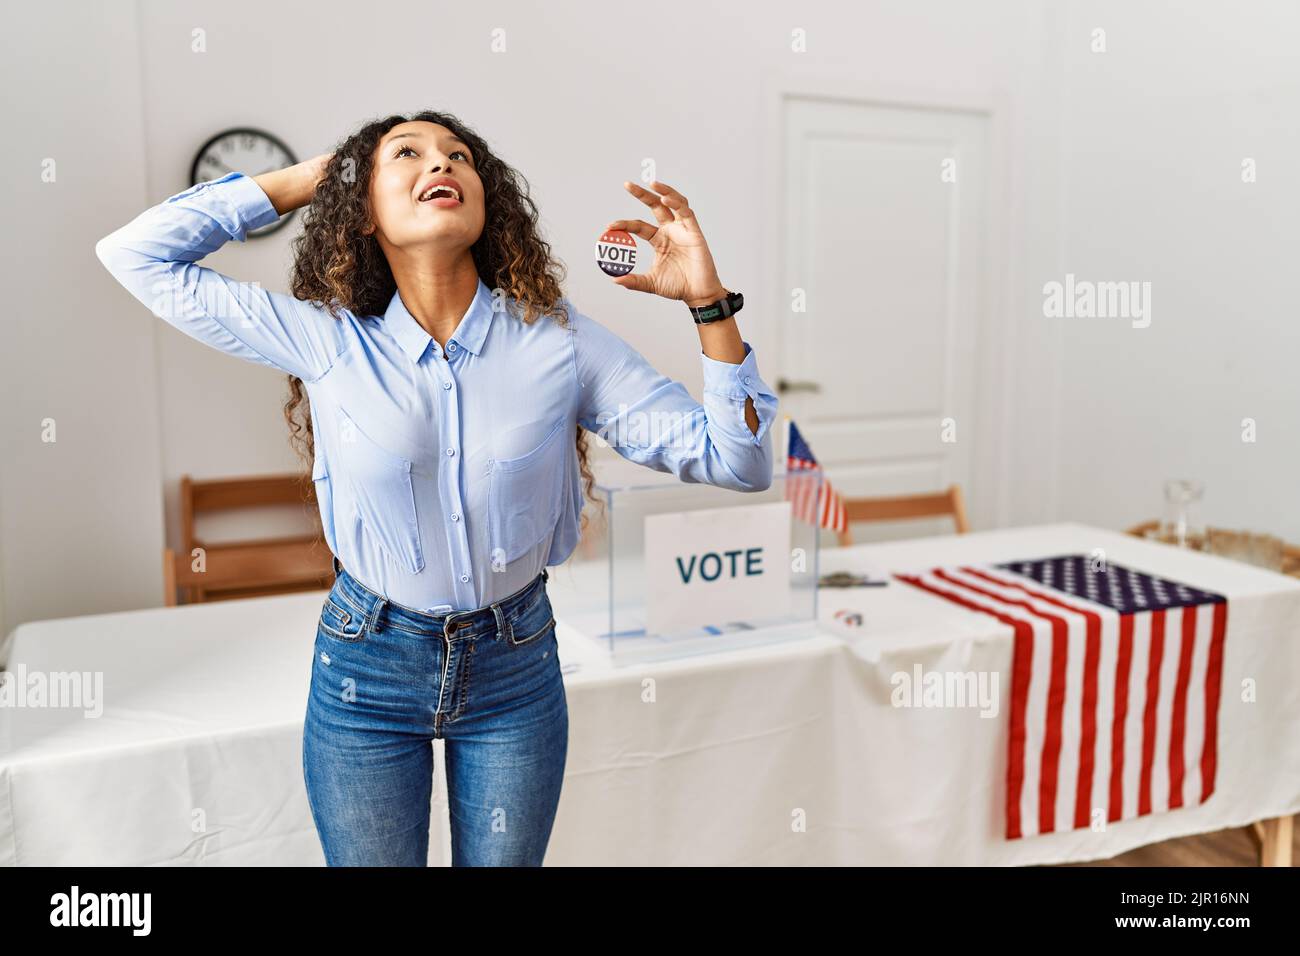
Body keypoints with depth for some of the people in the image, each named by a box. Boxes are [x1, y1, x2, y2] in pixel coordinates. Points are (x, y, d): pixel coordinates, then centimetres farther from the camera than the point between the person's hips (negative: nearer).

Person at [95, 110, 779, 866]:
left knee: (504, 861, 20)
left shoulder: (562, 341, -12)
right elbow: (135, 254, -7)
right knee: (373, 860, 18)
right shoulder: (325, 339, -10)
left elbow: (738, 462, -11)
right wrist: (301, 180, -7)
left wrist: (708, 302, -23)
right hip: (365, 664, 0)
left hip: (516, 666, 1)